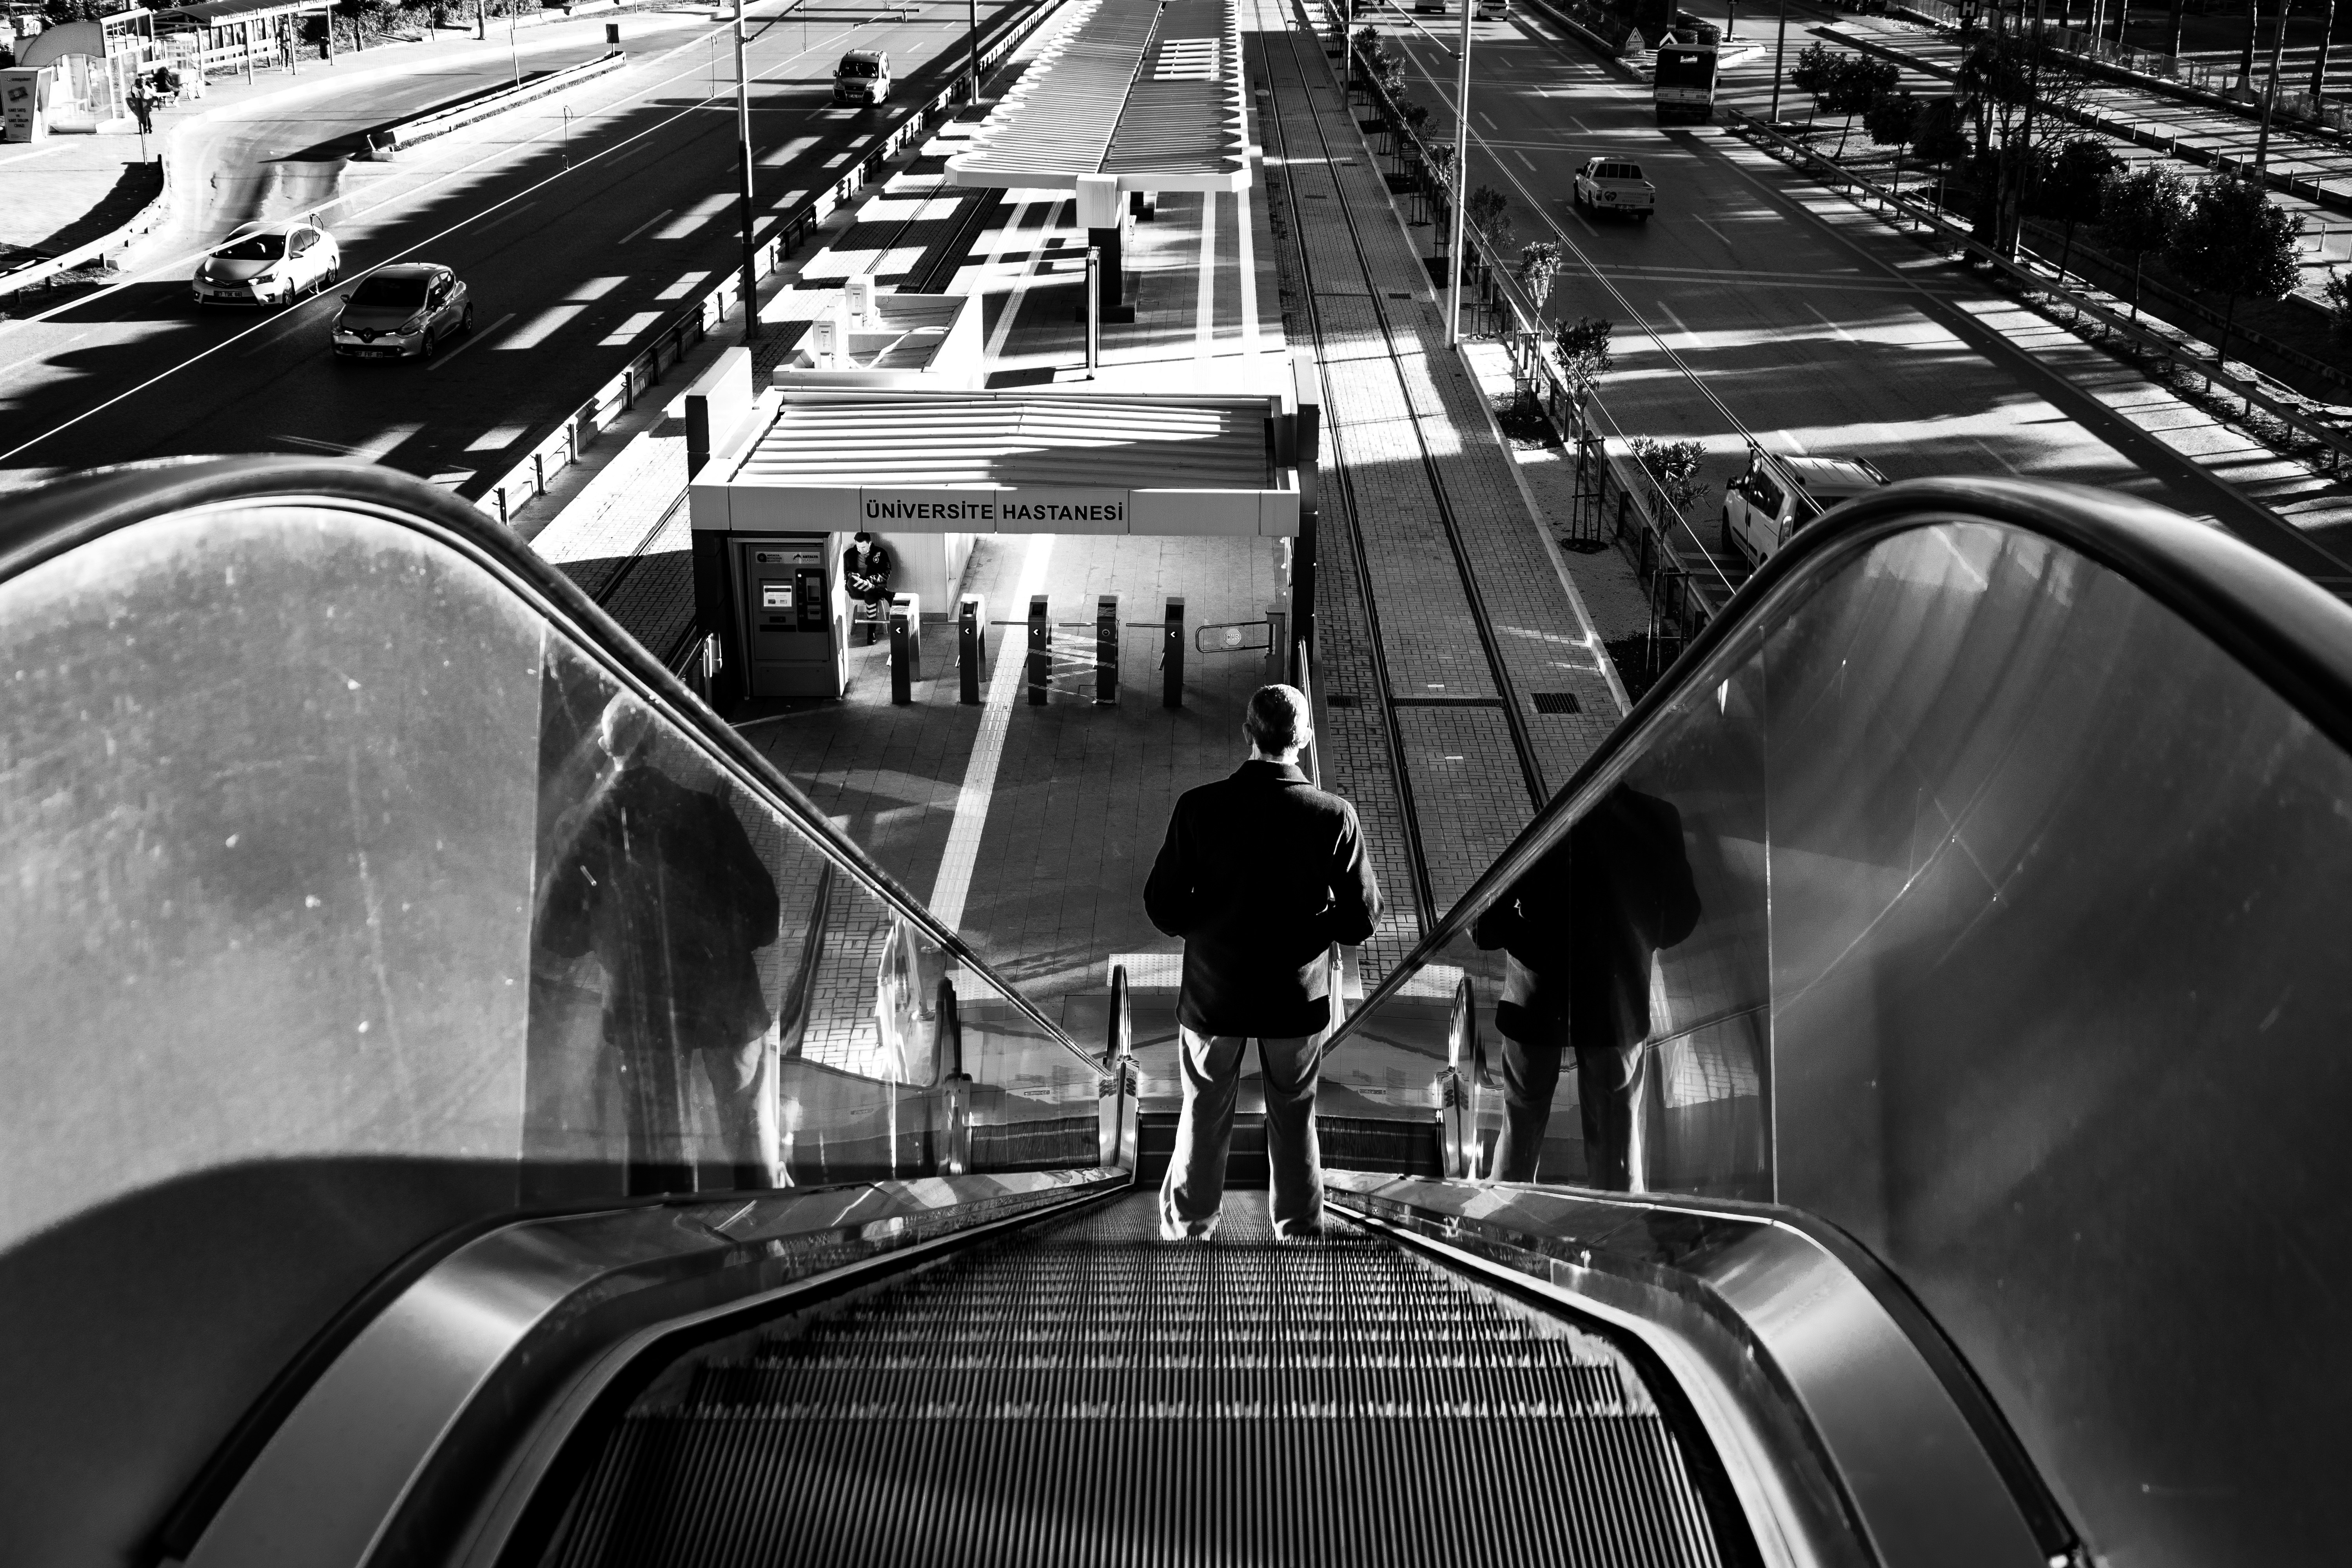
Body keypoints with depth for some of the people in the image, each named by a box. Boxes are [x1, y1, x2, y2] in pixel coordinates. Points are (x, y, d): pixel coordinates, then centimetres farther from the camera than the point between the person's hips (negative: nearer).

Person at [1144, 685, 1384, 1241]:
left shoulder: (1199, 807, -18)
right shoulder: (1335, 816, -18)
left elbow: (1162, 908, -12)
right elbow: (1361, 919, -10)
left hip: (1214, 992, 0)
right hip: (1297, 997, 0)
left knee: (1204, 1118, 20)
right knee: (1295, 1123, 20)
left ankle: (1187, 1232, 33)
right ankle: (1301, 1230, 34)